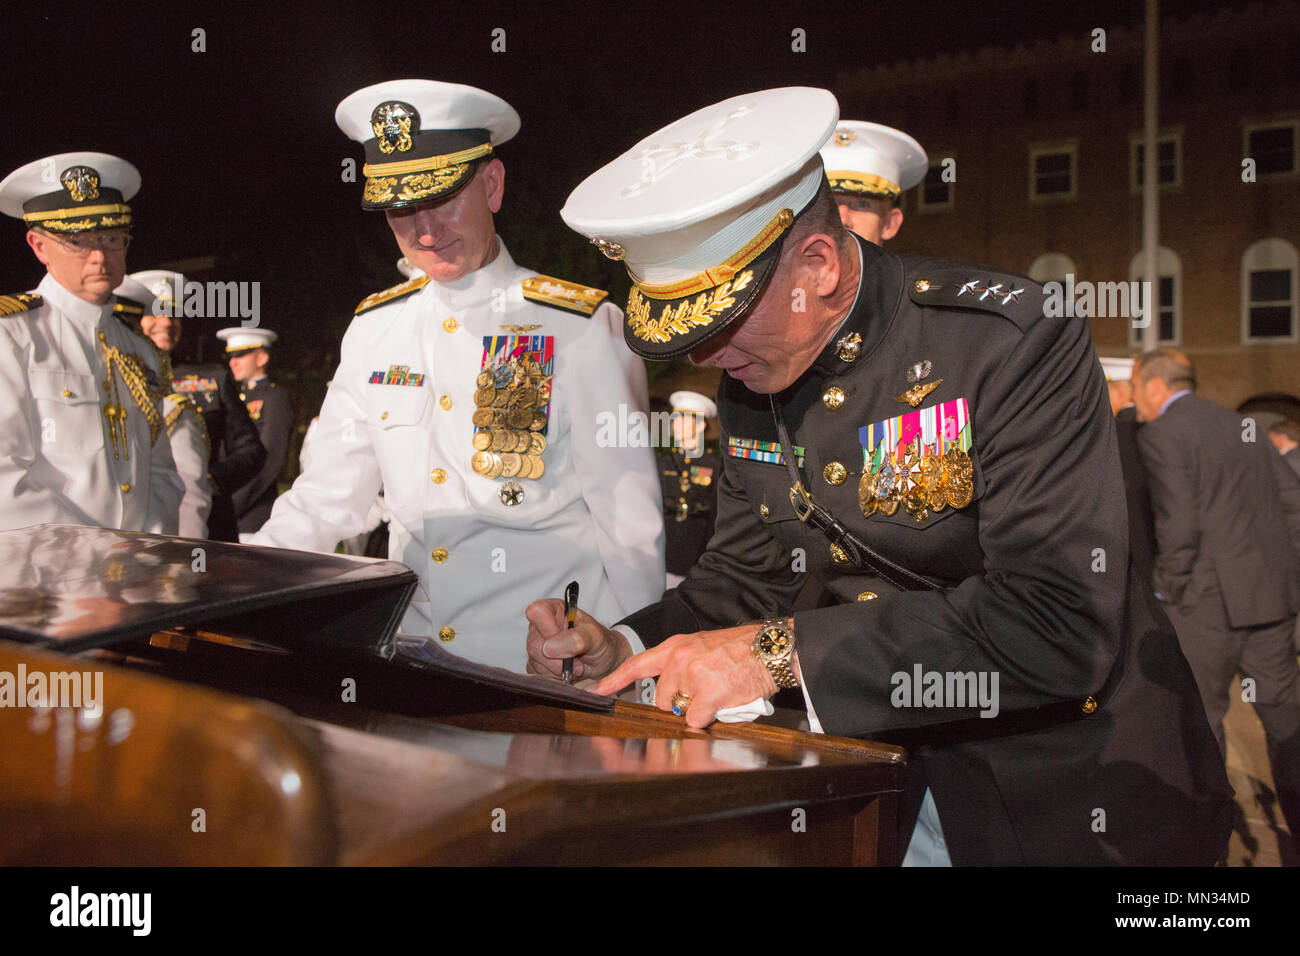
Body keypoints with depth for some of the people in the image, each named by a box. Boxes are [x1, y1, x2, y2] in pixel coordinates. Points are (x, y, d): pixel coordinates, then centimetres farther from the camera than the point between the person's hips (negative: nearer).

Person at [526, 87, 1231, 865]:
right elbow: (747, 573, 7)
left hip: (1070, 794, -5)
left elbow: (1060, 625, -32)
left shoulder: (1012, 341, -24)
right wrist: (621, 652, -11)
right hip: (893, 772, 6)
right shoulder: (752, 377, -2)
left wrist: (783, 653, -32)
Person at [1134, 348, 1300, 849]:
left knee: (1199, 719, 5)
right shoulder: (1240, 424, 14)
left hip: (1210, 598, -7)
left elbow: (1177, 523, -18)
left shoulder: (1160, 433, -9)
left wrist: (1171, 590, -6)